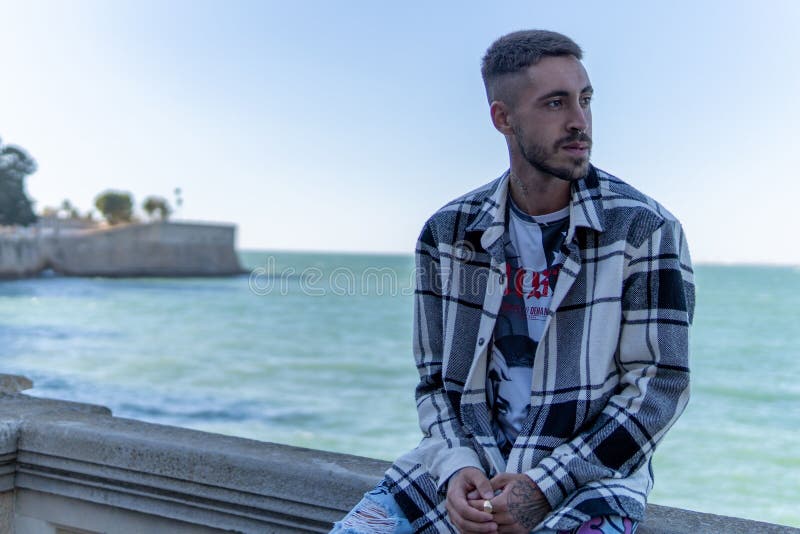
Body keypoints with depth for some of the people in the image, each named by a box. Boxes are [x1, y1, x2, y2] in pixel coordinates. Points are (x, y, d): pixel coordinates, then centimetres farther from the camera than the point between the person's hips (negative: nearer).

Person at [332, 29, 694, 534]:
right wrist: (457, 468, -12)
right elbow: (435, 378, 8)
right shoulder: (447, 232, 3)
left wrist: (545, 488, -15)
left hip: (589, 470, -2)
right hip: (470, 457, 3)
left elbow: (661, 383, -7)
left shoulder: (644, 228, -6)